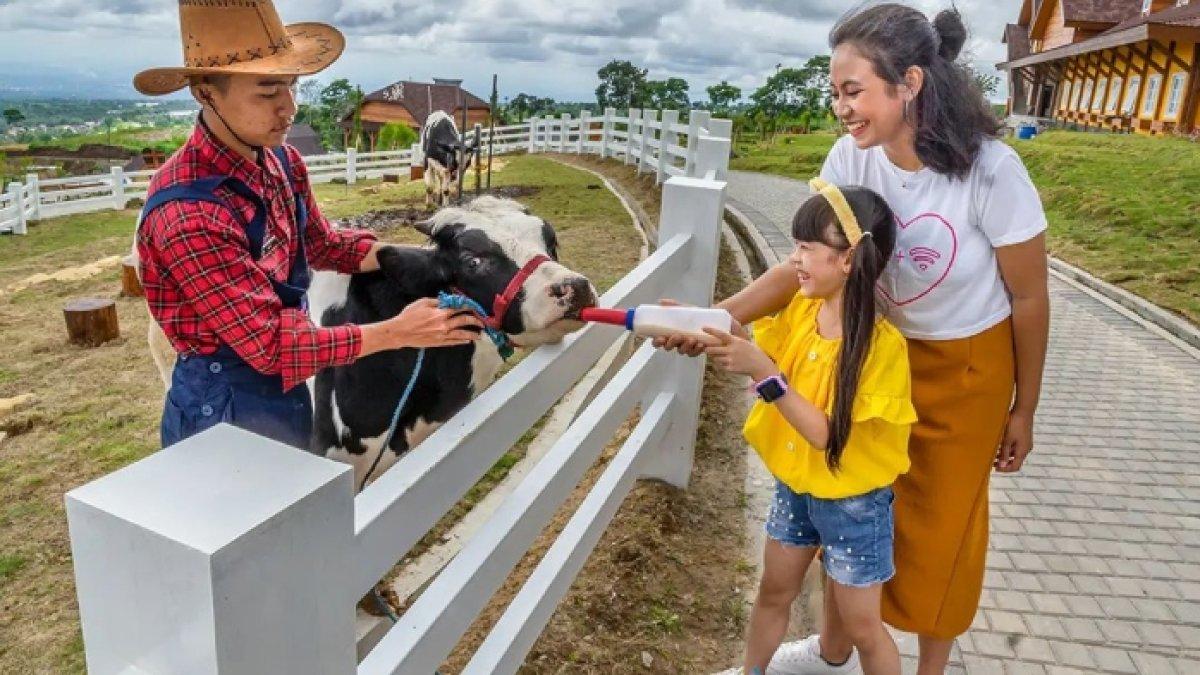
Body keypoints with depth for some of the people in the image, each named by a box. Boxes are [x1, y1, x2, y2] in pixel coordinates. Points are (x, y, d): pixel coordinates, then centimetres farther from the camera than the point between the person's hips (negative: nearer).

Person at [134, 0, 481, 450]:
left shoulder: (281, 161, -5)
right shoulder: (188, 213, -30)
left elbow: (322, 243, 9)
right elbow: (270, 343, -28)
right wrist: (397, 332, -27)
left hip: (287, 390, 7)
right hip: (223, 406, -7)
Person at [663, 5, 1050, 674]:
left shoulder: (991, 170, -25)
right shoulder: (852, 158, -15)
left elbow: (1030, 299, -13)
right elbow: (805, 264, -18)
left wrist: (1024, 410, -3)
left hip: (967, 369, -4)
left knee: (942, 525, 11)